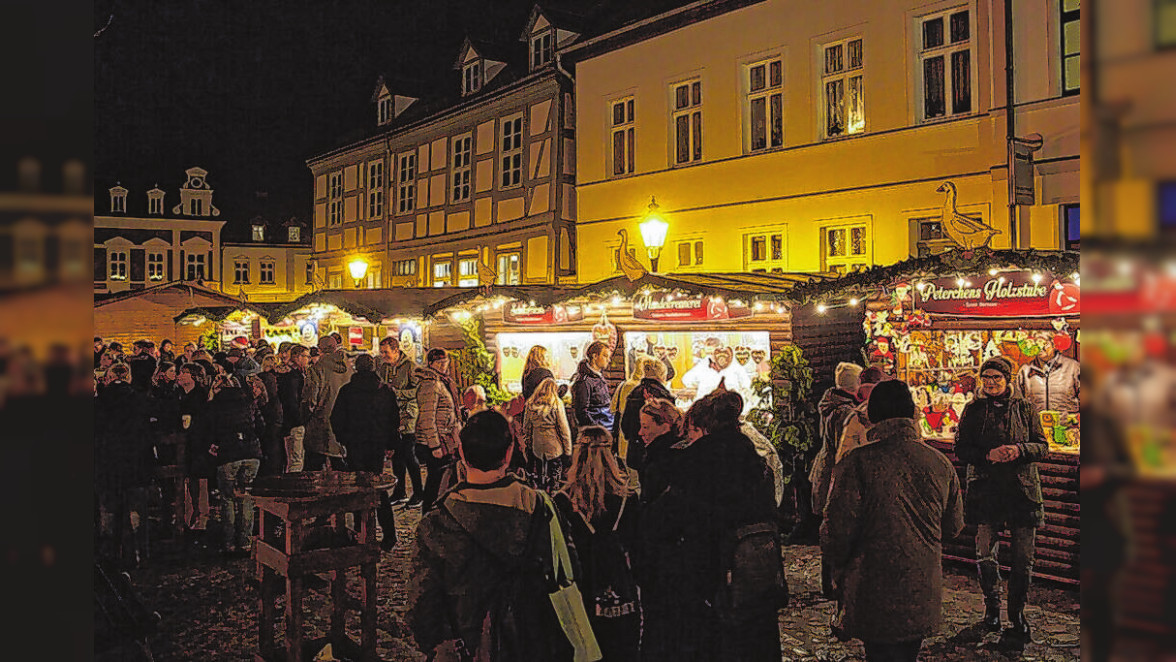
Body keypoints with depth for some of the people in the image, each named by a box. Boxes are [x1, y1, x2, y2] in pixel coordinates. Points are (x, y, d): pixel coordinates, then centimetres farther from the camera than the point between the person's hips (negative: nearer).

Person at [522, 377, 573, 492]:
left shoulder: (530, 404, 1)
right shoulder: (556, 404, -11)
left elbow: (526, 429, 9)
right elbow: (564, 429, -9)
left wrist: (529, 448, 20)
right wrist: (568, 452, -2)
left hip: (537, 449, 4)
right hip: (555, 449, -4)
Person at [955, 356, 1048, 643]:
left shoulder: (1025, 408, 7)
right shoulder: (974, 410, 6)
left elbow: (1042, 447, 6)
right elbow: (961, 449, 2)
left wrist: (1020, 450, -14)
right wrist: (988, 455, -15)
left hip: (1022, 489, 0)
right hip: (985, 489, 0)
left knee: (1024, 557, 1)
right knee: (985, 554, 4)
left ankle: (1017, 612, 18)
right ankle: (992, 605, 26)